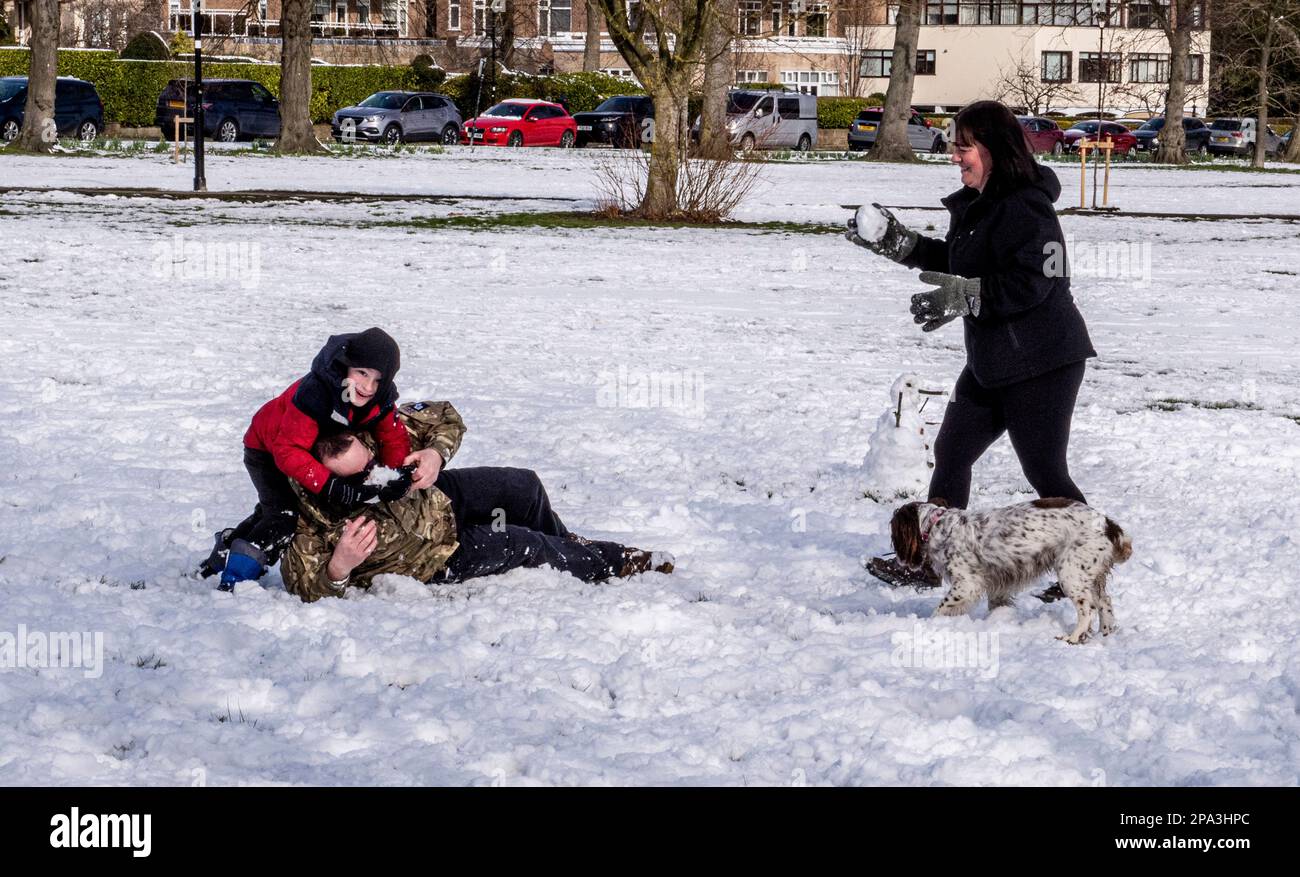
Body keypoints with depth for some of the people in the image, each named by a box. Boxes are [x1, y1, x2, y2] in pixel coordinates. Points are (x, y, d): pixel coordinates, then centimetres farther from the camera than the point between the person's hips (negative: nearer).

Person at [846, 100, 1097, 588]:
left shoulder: (1026, 208, -21)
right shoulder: (974, 204, 10)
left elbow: (1030, 283, -29)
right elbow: (957, 264, 22)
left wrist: (964, 297, -31)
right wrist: (901, 245, 15)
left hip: (1042, 363, -10)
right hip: (991, 360, 11)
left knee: (1045, 473, -5)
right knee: (951, 451, 15)